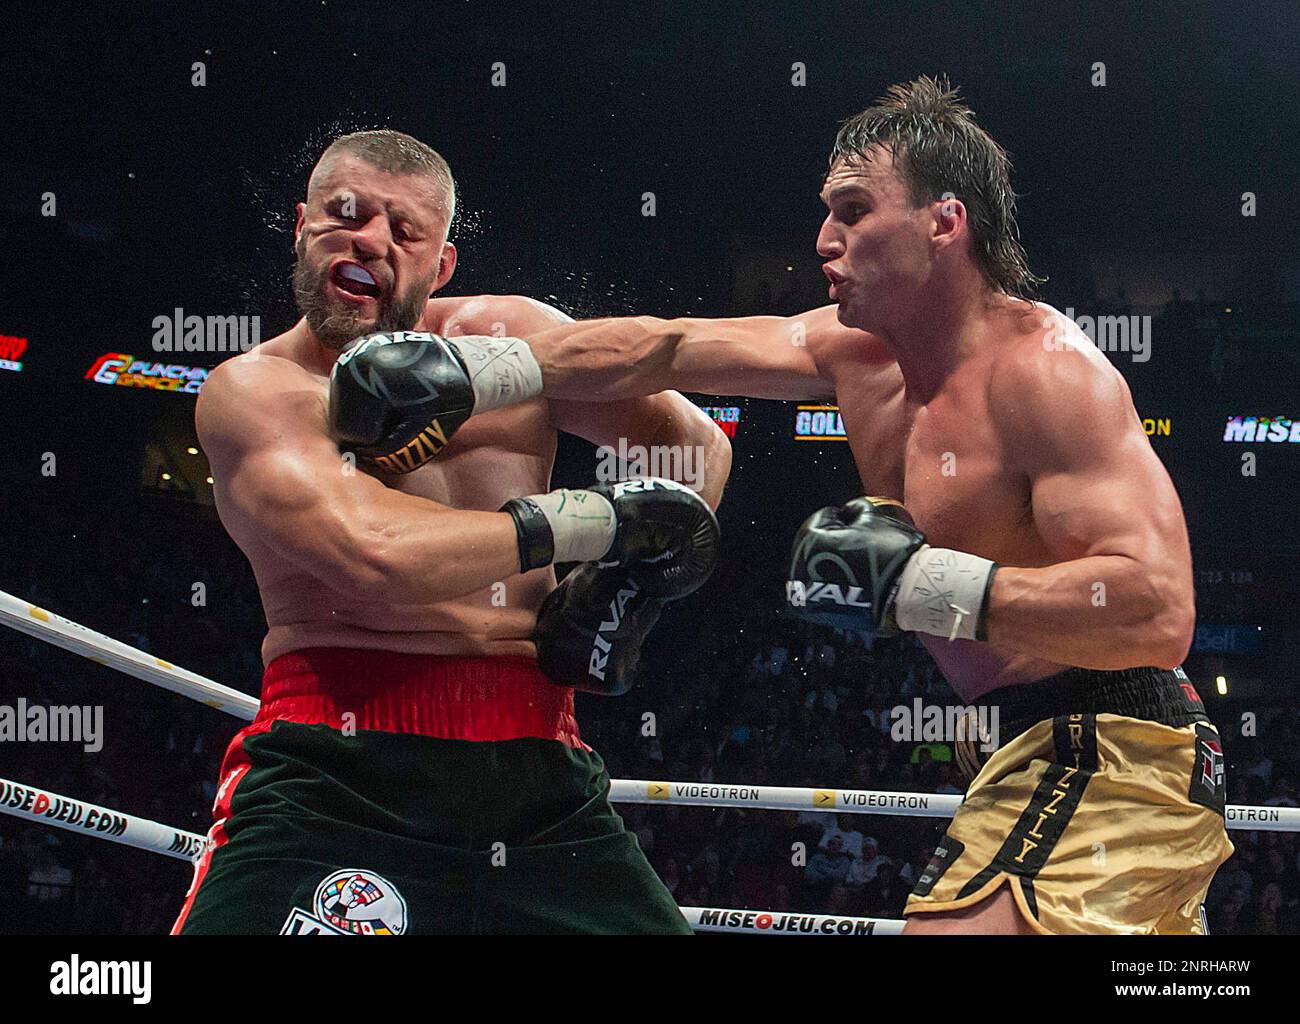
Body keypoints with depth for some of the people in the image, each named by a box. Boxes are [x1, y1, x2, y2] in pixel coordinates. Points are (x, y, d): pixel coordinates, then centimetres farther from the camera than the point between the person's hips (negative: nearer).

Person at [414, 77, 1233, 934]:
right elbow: (658, 351, 13)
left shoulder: (1044, 370, -18)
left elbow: (1158, 615, -27)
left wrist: (923, 584, -28)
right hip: (1035, 753, 10)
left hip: (1101, 766, -10)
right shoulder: (861, 349, 9)